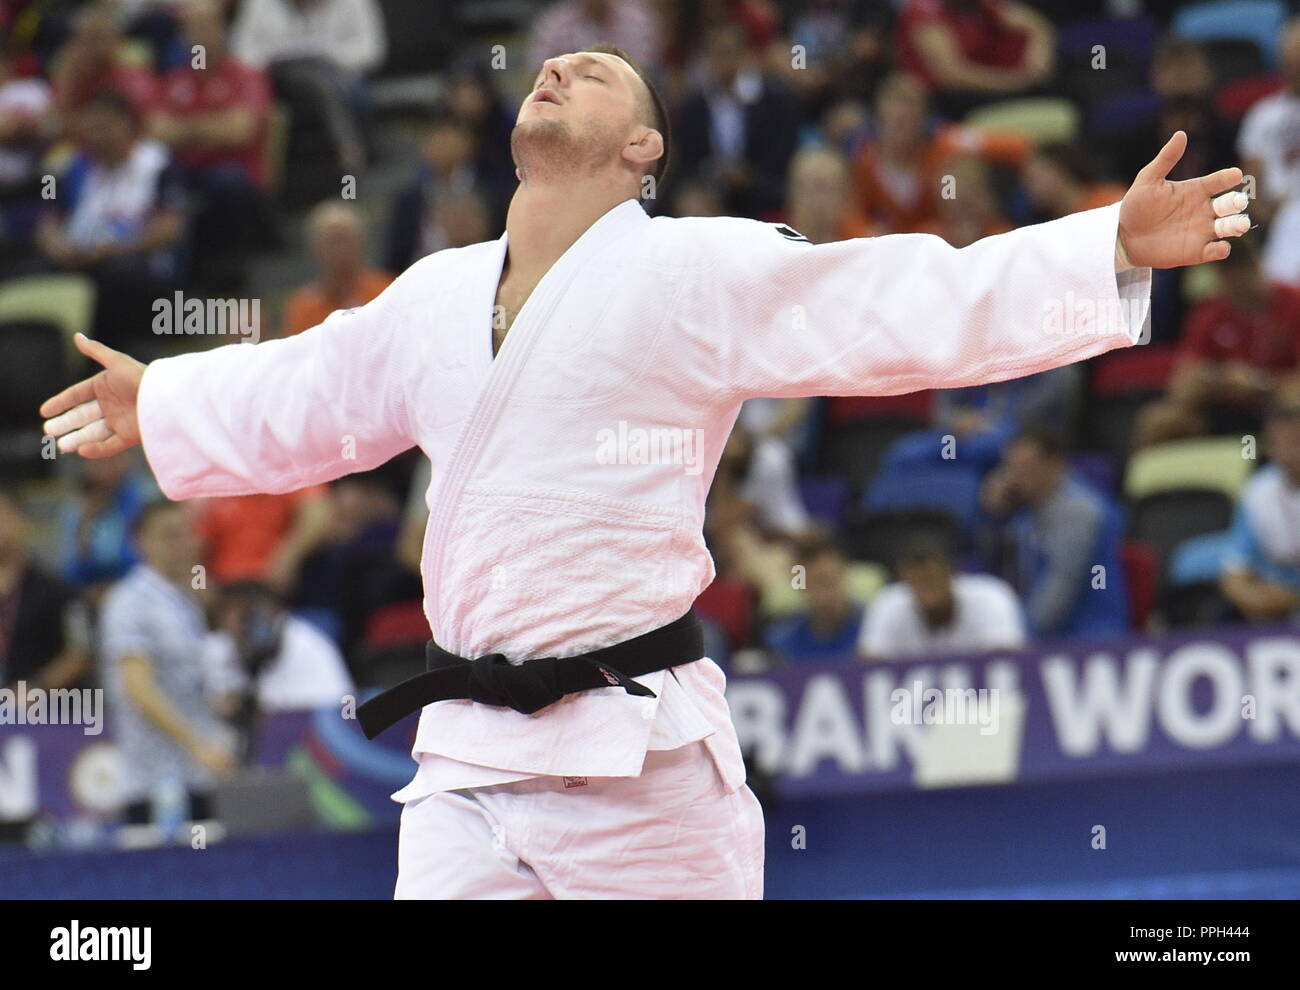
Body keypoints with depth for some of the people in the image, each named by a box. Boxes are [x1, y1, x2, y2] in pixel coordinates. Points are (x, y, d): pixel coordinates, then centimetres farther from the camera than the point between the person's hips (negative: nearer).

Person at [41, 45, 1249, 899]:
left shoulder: (699, 274, -5)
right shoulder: (435, 296, 14)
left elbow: (920, 305, -11)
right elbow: (304, 398, 33)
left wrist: (1115, 253, -20)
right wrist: (157, 405, 48)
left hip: (639, 758, -5)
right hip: (470, 752, 5)